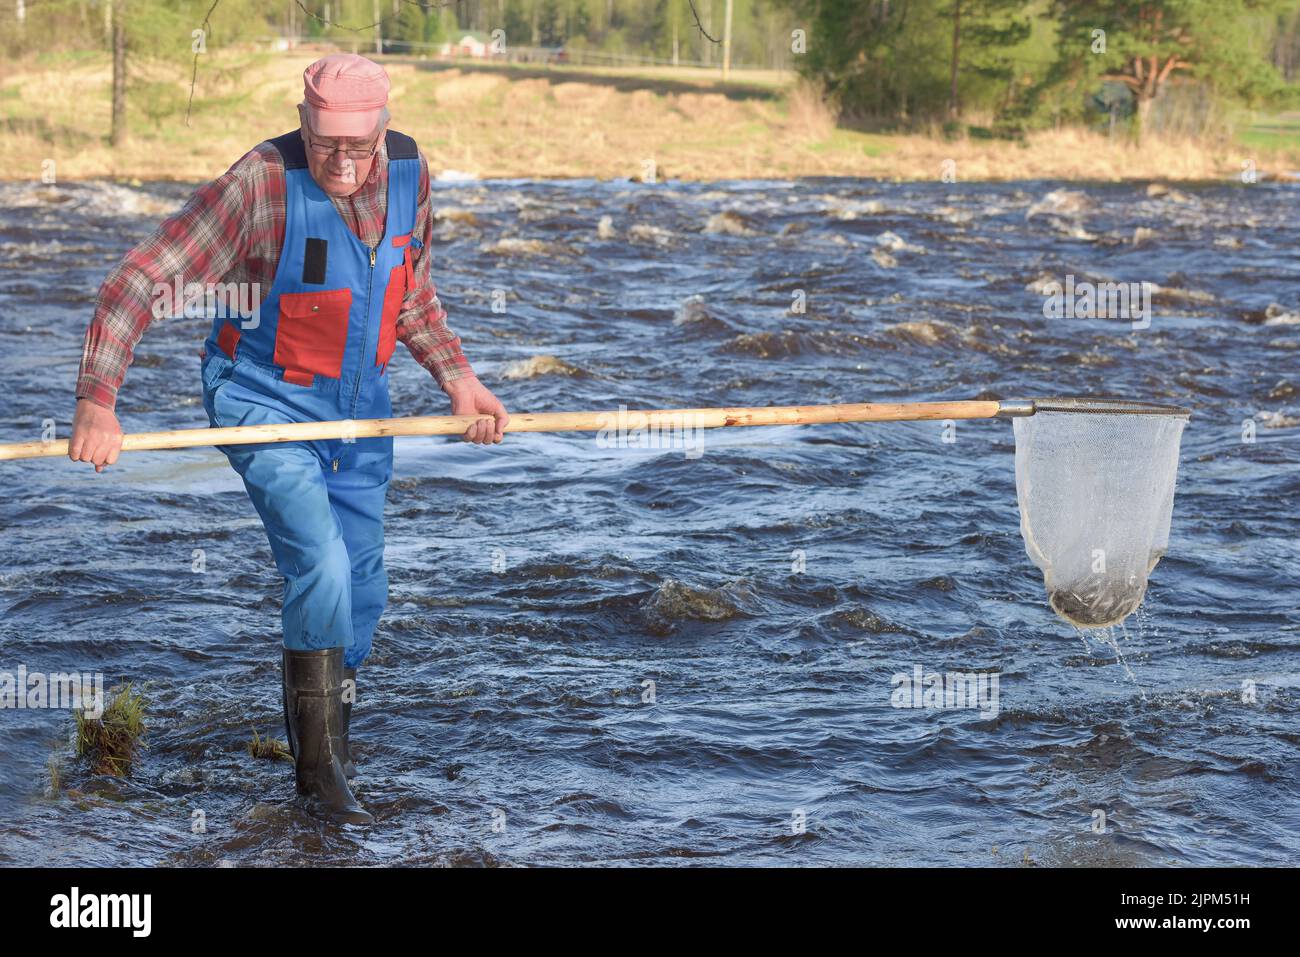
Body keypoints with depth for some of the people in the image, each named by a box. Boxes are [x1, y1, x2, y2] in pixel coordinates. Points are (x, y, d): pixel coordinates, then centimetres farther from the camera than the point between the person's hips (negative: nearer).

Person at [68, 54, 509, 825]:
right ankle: (323, 760, -5)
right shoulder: (260, 185, -24)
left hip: (359, 409, 6)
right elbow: (142, 282, -22)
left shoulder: (408, 172, -6)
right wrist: (97, 402, -28)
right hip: (265, 402, -6)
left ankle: (322, 743, 32)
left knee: (362, 590, 10)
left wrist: (458, 378, 6)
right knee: (322, 566, -21)